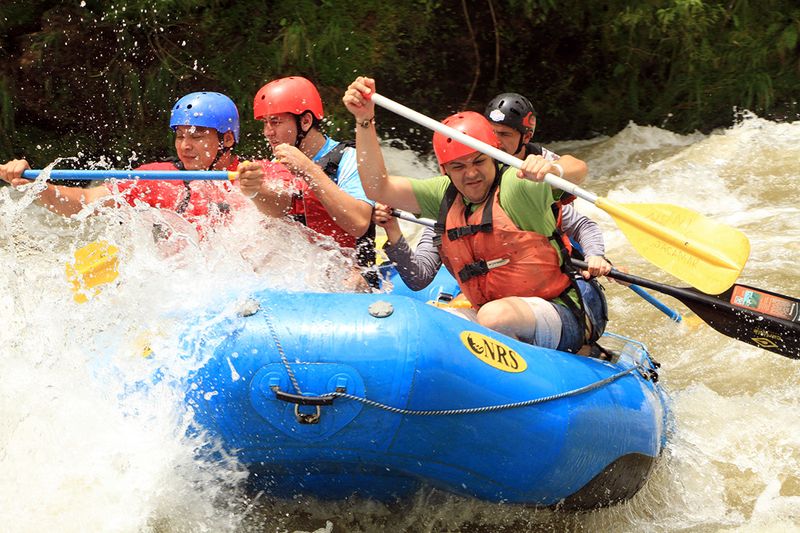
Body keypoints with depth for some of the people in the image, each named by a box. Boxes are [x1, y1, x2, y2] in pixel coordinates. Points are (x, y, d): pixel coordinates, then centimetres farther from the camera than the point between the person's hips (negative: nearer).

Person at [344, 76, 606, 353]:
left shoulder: (516, 185, -10)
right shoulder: (444, 195, 9)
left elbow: (576, 173, -27)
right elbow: (377, 187, 2)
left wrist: (551, 168, -52)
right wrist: (364, 121, -9)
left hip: (565, 317, -6)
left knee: (495, 315, -36)